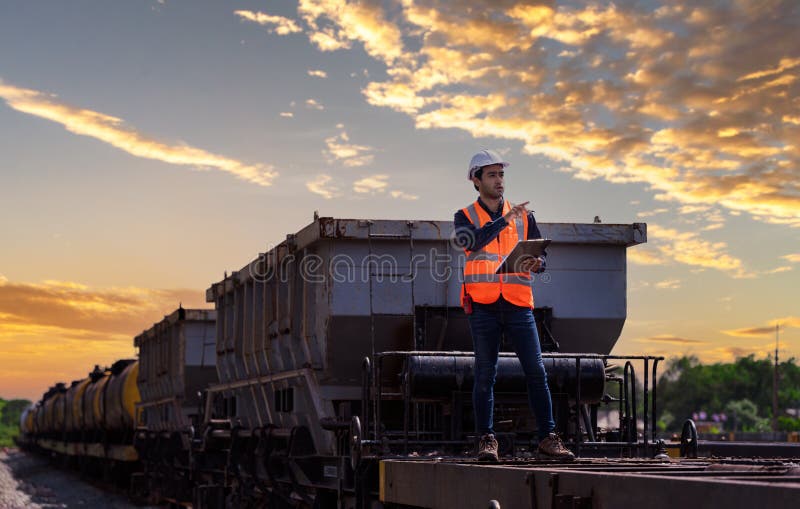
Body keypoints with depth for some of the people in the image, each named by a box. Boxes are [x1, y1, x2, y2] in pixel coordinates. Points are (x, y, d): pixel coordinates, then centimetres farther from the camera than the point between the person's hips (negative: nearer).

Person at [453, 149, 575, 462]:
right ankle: (486, 439, 6)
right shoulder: (466, 216, 8)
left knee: (536, 371, -4)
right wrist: (504, 220, -20)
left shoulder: (523, 216, 16)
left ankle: (548, 438, -1)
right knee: (485, 375, 1)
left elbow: (541, 255, 13)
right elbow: (470, 241, -14)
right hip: (483, 306, -2)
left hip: (518, 305, 2)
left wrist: (535, 264, -10)